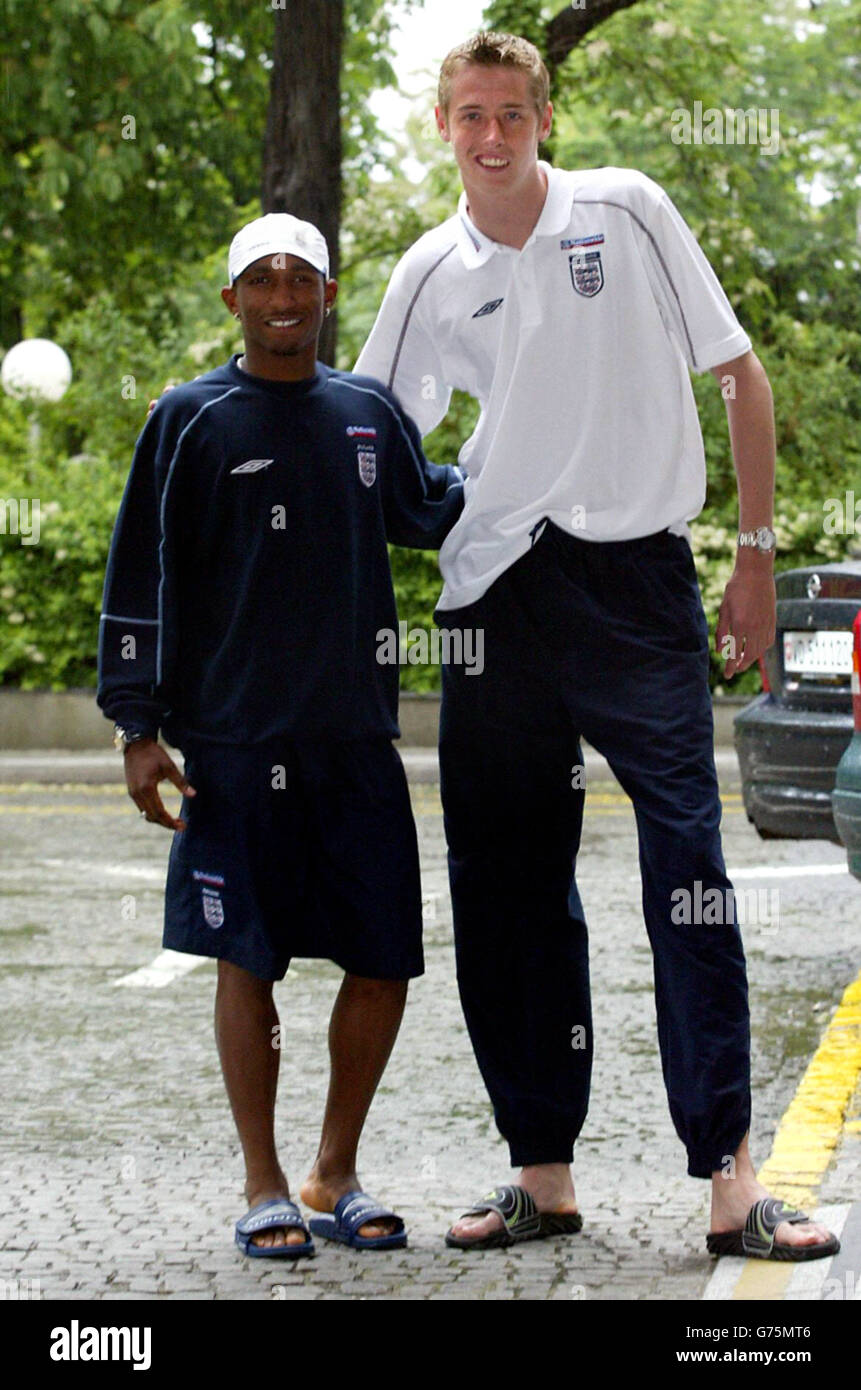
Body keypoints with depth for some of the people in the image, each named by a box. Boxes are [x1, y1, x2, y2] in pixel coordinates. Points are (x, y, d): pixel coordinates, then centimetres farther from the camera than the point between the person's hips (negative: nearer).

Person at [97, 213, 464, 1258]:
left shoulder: (369, 414, 11)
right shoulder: (190, 420, 1)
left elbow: (428, 511, 29)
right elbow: (140, 579, 1)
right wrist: (139, 729, -3)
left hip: (359, 739, 3)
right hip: (236, 741, -3)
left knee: (383, 963, 2)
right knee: (247, 959, -1)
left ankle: (337, 1175, 19)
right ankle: (264, 1188, 13)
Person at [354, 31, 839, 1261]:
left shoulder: (625, 212, 2)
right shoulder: (432, 274, 9)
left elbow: (741, 377, 5)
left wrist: (757, 553, 1)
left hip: (635, 573, -3)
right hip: (496, 595, 4)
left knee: (686, 860, -11)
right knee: (507, 884, 5)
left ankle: (730, 1178, -12)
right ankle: (543, 1171, 14)